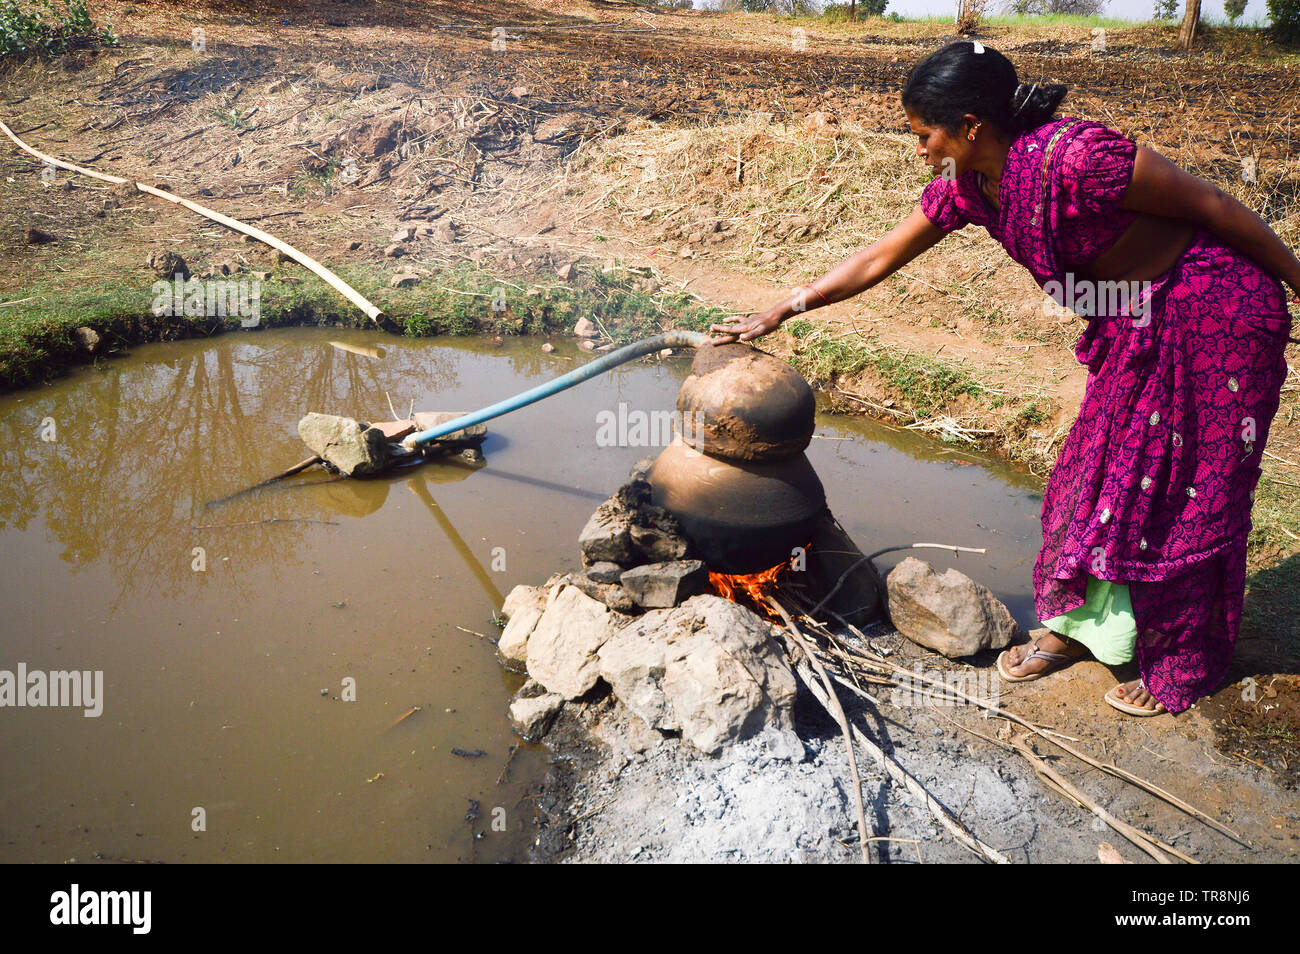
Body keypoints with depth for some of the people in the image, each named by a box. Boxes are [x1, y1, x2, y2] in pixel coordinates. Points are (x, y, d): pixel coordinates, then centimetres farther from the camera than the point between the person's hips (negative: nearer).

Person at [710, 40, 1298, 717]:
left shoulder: (1073, 156, -31)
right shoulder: (966, 186, -6)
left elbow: (1209, 204, -21)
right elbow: (878, 260, 3)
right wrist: (778, 312, 4)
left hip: (1213, 317, -7)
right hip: (1134, 330, 7)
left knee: (1183, 497, 3)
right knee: (1096, 473, 12)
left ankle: (1184, 667, 21)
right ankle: (1073, 624, 31)